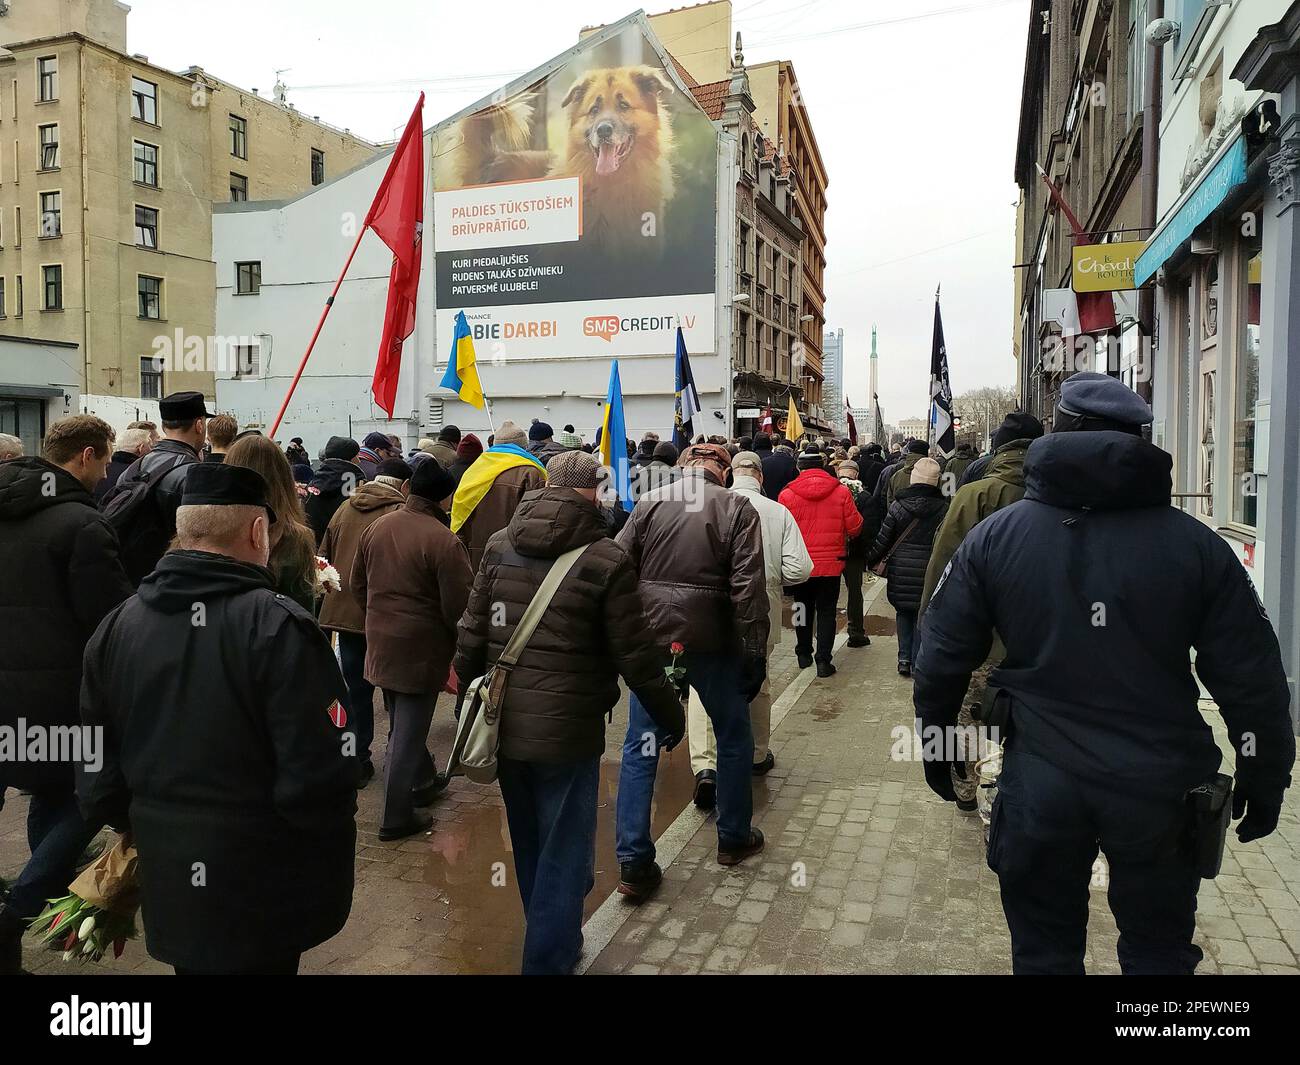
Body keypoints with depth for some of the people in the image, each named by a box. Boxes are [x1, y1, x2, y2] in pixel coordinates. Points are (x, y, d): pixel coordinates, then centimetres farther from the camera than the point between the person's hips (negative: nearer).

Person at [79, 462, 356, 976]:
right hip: (265, 893, -5)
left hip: (168, 888, 6)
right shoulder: (279, 626, -22)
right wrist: (328, 871, -5)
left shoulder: (115, 627, -1)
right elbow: (320, 779, -23)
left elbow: (96, 776, 6)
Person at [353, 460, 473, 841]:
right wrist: (461, 648, 1)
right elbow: (458, 606, -18)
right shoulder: (444, 542, -21)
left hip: (380, 641, 7)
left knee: (402, 720, 23)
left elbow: (357, 584, 11)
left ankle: (424, 781, 41)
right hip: (421, 648, -7)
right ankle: (397, 818, 10)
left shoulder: (376, 527, 0)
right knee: (408, 731, 2)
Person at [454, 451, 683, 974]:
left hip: (503, 722, 6)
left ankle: (549, 936, 45)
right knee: (563, 851, 11)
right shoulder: (606, 559, -13)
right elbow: (635, 656, -11)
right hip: (566, 730, -6)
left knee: (528, 845, 24)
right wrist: (670, 715, 3)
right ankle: (548, 958, 21)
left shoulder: (499, 545, 2)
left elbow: (471, 635, 5)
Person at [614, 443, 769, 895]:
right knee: (734, 738, 19)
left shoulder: (649, 503, 3)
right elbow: (748, 586, -12)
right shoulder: (736, 507, -4)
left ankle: (634, 862, 8)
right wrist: (755, 650, -7)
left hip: (651, 637, 2)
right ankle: (734, 838, 32)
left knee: (640, 747, 9)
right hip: (711, 641, -2)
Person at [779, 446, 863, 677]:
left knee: (804, 608, 19)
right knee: (826, 611, 9)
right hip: (831, 563, -1)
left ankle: (804, 654, 29)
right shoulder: (841, 492, -9)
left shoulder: (787, 495, -10)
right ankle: (823, 660, 4)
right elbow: (854, 528, -4)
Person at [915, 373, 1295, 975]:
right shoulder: (1194, 542, -5)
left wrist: (935, 745, 13)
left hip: (1040, 781, 0)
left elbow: (943, 656, -1)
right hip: (1160, 787, 0)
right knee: (1160, 953, 21)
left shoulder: (994, 536, -4)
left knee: (1043, 952, 18)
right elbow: (1251, 678, -2)